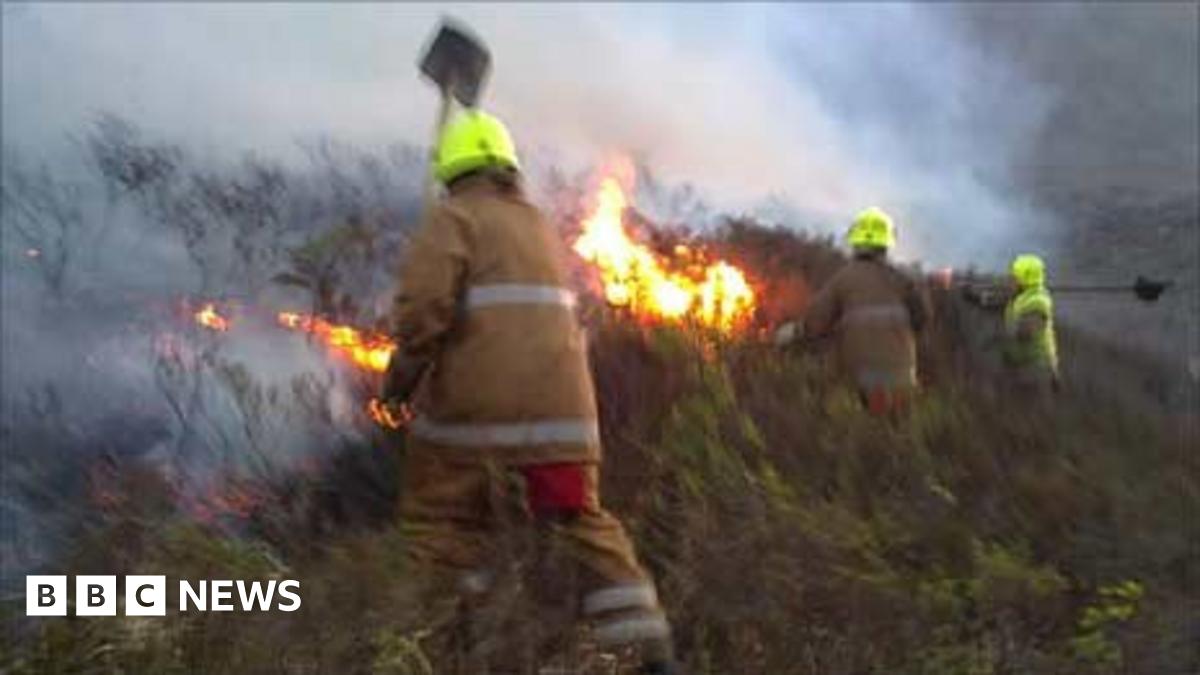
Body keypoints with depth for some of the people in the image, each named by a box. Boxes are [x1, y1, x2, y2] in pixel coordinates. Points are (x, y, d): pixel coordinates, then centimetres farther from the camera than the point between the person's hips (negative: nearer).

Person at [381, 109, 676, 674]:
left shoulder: (453, 218, 0)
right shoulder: (541, 227, 21)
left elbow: (424, 303, -15)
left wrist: (401, 374, 0)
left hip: (476, 404, -6)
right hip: (559, 403, 6)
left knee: (440, 523, 6)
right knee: (581, 521, 10)